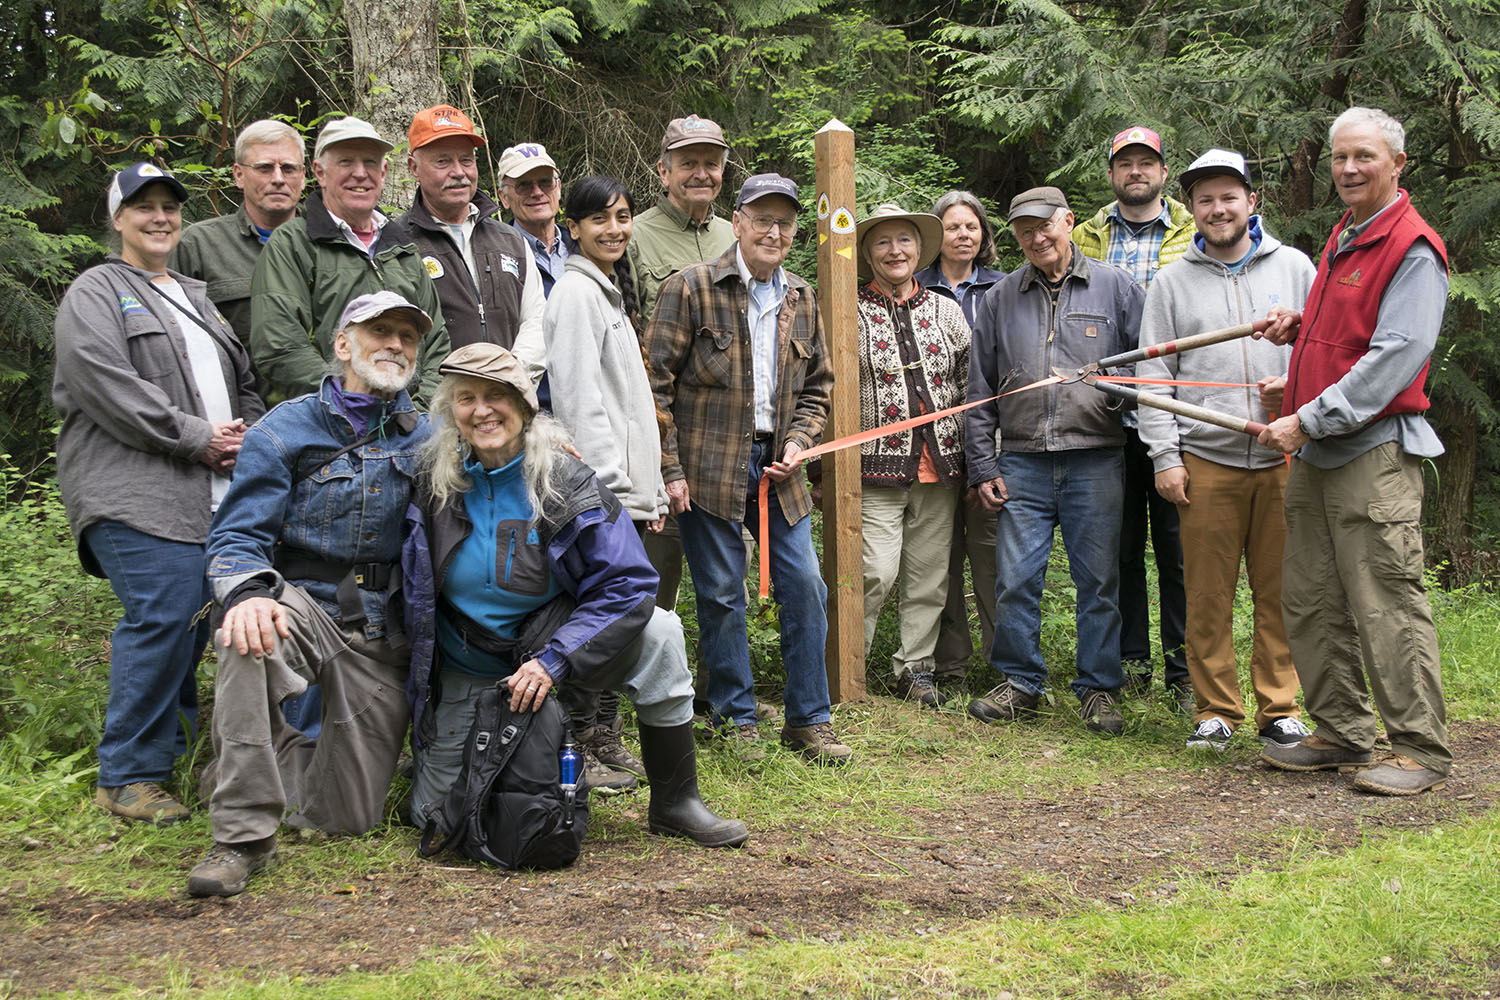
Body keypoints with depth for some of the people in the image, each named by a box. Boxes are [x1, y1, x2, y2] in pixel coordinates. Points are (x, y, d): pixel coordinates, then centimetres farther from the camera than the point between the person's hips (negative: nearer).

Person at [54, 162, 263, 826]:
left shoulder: (199, 299, 27)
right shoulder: (97, 293, 4)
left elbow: (243, 383, 27)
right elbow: (106, 386, -11)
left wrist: (247, 436, 5)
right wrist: (196, 439, -13)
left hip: (214, 494, 7)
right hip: (137, 492, -7)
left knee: (194, 622, 5)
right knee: (163, 617, -16)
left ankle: (172, 751, 20)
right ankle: (127, 777, -6)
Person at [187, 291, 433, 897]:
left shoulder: (424, 438, 8)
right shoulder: (285, 431, -2)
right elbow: (238, 536, -8)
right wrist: (247, 593, -31)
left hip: (382, 640, 3)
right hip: (304, 603, -2)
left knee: (348, 819, 0)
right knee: (251, 634, -40)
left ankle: (293, 756, 35)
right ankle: (244, 835, -28)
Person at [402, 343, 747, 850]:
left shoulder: (566, 480, -15)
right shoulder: (434, 482, -10)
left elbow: (628, 584, -19)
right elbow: (414, 591, 8)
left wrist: (553, 660, -28)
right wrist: (419, 672, 3)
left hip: (553, 642, -1)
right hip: (467, 671, 1)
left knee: (658, 631, -28)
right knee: (433, 816, -4)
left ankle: (675, 805, -15)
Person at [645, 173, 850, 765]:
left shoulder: (800, 300, 12)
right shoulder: (690, 289, -5)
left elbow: (817, 386, 20)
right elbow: (657, 382, -7)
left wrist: (798, 443, 2)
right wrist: (670, 469, -11)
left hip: (776, 469, 5)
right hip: (710, 470, -5)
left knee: (805, 587, 3)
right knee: (722, 597, 2)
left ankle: (808, 721, 15)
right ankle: (737, 721, 16)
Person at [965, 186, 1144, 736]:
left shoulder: (1115, 288, 7)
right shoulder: (999, 300, 12)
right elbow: (980, 391, 12)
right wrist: (983, 466, 6)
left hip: (1095, 460, -1)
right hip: (1022, 464, 2)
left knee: (1098, 580, 2)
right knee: (1015, 579, 1)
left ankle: (1099, 689, 13)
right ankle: (1019, 683, 15)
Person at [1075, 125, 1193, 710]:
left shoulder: (1195, 238, 9)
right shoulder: (1087, 239, 14)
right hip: (1108, 417, 2)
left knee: (1177, 546, 0)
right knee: (1120, 545, 7)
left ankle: (1184, 672, 8)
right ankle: (1130, 663, 17)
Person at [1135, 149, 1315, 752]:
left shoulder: (1294, 267, 12)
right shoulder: (1172, 283, 10)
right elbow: (1154, 374, 7)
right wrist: (1164, 455, -2)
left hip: (1284, 455, 0)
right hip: (1205, 459, 0)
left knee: (1280, 589, 2)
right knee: (1208, 592, 0)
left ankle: (1279, 709, 12)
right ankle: (1216, 710, 10)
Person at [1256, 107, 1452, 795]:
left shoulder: (1413, 248, -9)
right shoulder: (1342, 238, 19)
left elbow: (1397, 354, -18)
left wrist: (1309, 419, -21)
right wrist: (1299, 329, 10)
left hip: (1374, 452, -9)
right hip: (1313, 454, 9)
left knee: (1387, 605, -7)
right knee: (1310, 604, 10)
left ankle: (1421, 749, 1)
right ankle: (1341, 735, 21)